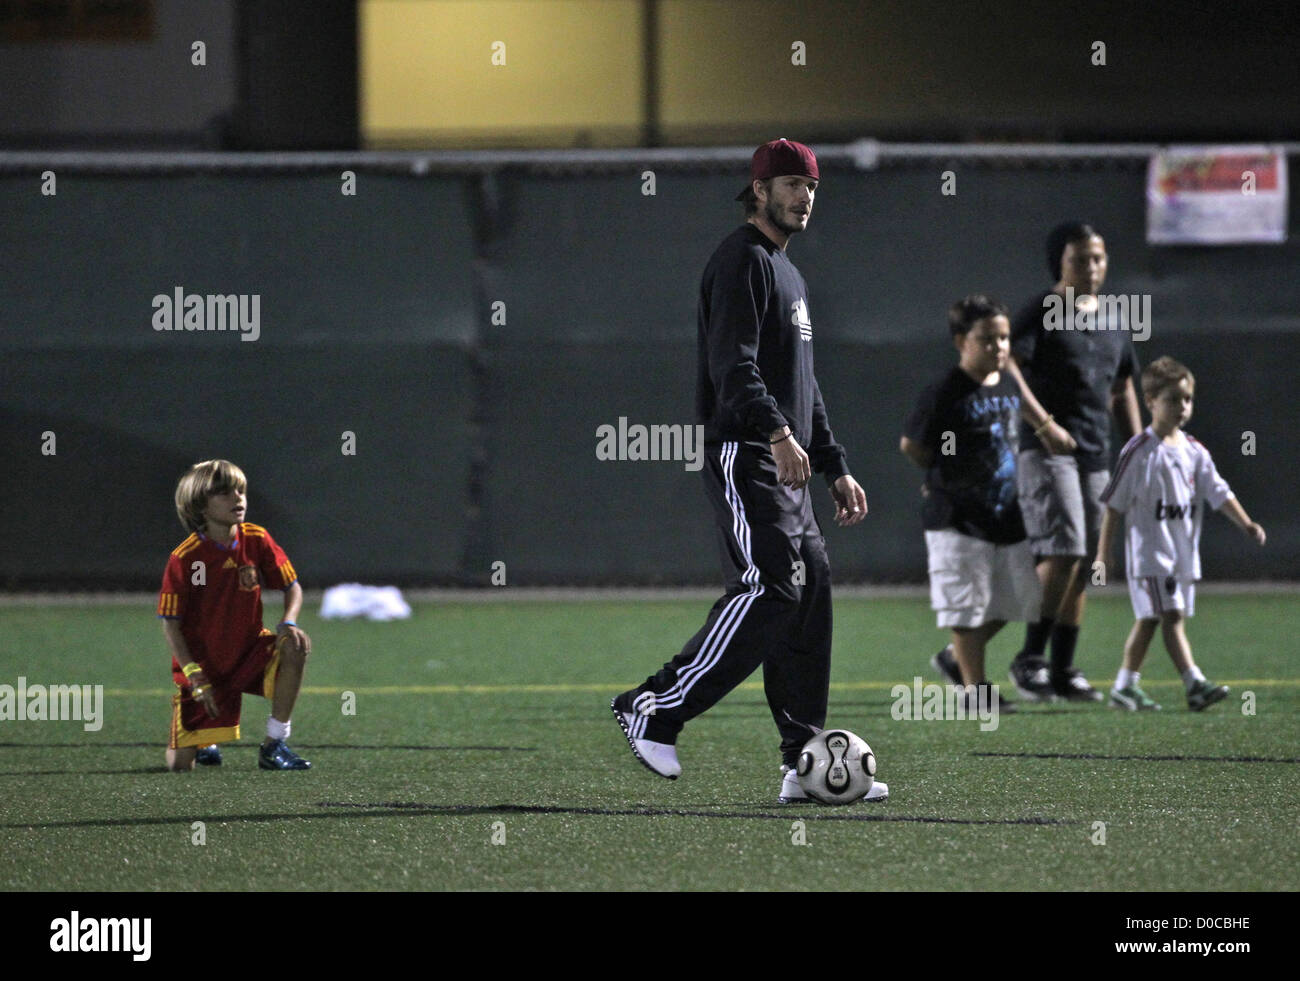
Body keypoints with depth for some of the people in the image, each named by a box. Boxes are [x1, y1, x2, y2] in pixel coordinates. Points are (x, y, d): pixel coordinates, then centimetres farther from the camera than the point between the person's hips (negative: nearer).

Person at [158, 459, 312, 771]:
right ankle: (202, 741, 32)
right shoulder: (184, 558, -16)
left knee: (296, 646, -29)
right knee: (180, 763, -9)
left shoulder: (256, 540, -6)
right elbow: (170, 624, -12)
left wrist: (288, 624, -20)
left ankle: (273, 745, -16)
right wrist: (195, 677, -19)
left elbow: (292, 587, 2)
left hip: (249, 654, 3)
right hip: (202, 666, -3)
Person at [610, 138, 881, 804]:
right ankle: (655, 710, -11)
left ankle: (805, 765, 3)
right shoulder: (742, 261, -7)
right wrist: (776, 433, -34)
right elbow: (733, 366, -21)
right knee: (769, 591, -18)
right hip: (743, 456, -10)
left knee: (811, 598, 3)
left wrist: (837, 469, 26)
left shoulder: (788, 275, 25)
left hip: (786, 466, 10)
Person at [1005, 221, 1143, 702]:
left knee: (1080, 567, 7)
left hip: (1095, 454, 7)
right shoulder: (1041, 314, -5)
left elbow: (1122, 389, 27)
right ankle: (1031, 657, -10)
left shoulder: (1115, 319, 17)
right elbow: (1008, 365, -20)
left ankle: (1064, 669, 11)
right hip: (1046, 451, -7)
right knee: (1063, 552, -18)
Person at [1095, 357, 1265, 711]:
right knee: (1171, 616, -15)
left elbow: (1218, 492, 4)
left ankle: (1125, 685, 21)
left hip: (1184, 553, 7)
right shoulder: (1139, 451, -9)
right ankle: (1195, 684, -23)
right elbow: (1114, 503, -5)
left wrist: (1246, 524, -10)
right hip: (1149, 548, -7)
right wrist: (1103, 551, -5)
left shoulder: (1194, 452, 8)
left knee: (1149, 620, 12)